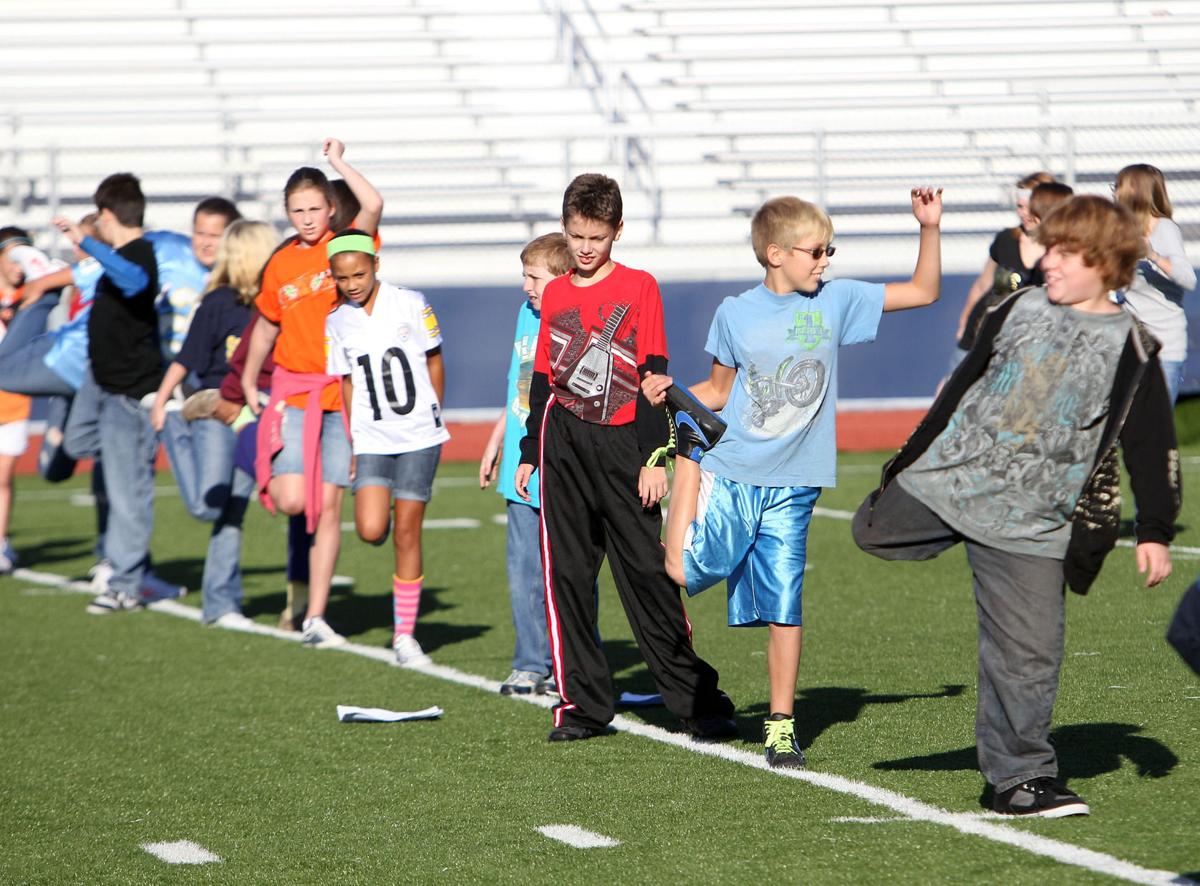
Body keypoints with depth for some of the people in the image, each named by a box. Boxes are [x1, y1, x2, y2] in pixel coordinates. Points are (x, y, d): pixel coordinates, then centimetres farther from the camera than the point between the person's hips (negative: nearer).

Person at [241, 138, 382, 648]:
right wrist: (248, 382, 17)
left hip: (342, 394, -1)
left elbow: (374, 206, -20)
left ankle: (315, 618, 4)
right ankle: (271, 479, 24)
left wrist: (338, 163, -11)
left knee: (329, 508, 0)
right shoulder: (280, 265, 7)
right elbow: (266, 327, 20)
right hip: (294, 391, 1)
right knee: (291, 501, -14)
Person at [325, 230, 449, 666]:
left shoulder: (410, 304, -4)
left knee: (407, 532, -2)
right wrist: (352, 442, 11)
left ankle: (404, 634, 5)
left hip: (418, 435, -2)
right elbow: (347, 382, 13)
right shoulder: (337, 322, 5)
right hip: (371, 438, 2)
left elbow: (434, 360, 7)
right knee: (370, 530, -16)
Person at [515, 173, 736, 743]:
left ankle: (696, 699, 4)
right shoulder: (555, 295, 11)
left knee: (646, 570, -3)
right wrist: (529, 454, 17)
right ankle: (582, 704, 7)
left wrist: (654, 457, -7)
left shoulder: (639, 288, 0)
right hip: (564, 444, 3)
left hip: (622, 445, -3)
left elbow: (653, 376, -2)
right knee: (567, 574, 1)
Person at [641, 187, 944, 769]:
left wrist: (929, 229, -3)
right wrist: (669, 392, -8)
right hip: (730, 471, -1)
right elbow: (717, 392, 11)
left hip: (792, 485, 1)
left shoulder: (836, 301, 4)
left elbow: (924, 292, 9)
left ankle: (781, 724, 11)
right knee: (688, 570, -16)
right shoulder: (736, 314, 0)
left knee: (784, 607, -1)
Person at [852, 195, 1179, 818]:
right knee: (873, 532, 16)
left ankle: (1020, 776, 6)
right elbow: (963, 387, 16)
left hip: (1030, 523, -3)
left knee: (1028, 653, -5)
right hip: (945, 479, 3)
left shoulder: (1131, 351, -3)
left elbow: (1152, 447, -2)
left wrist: (1155, 532, -10)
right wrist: (907, 461, 19)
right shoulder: (1017, 312, 7)